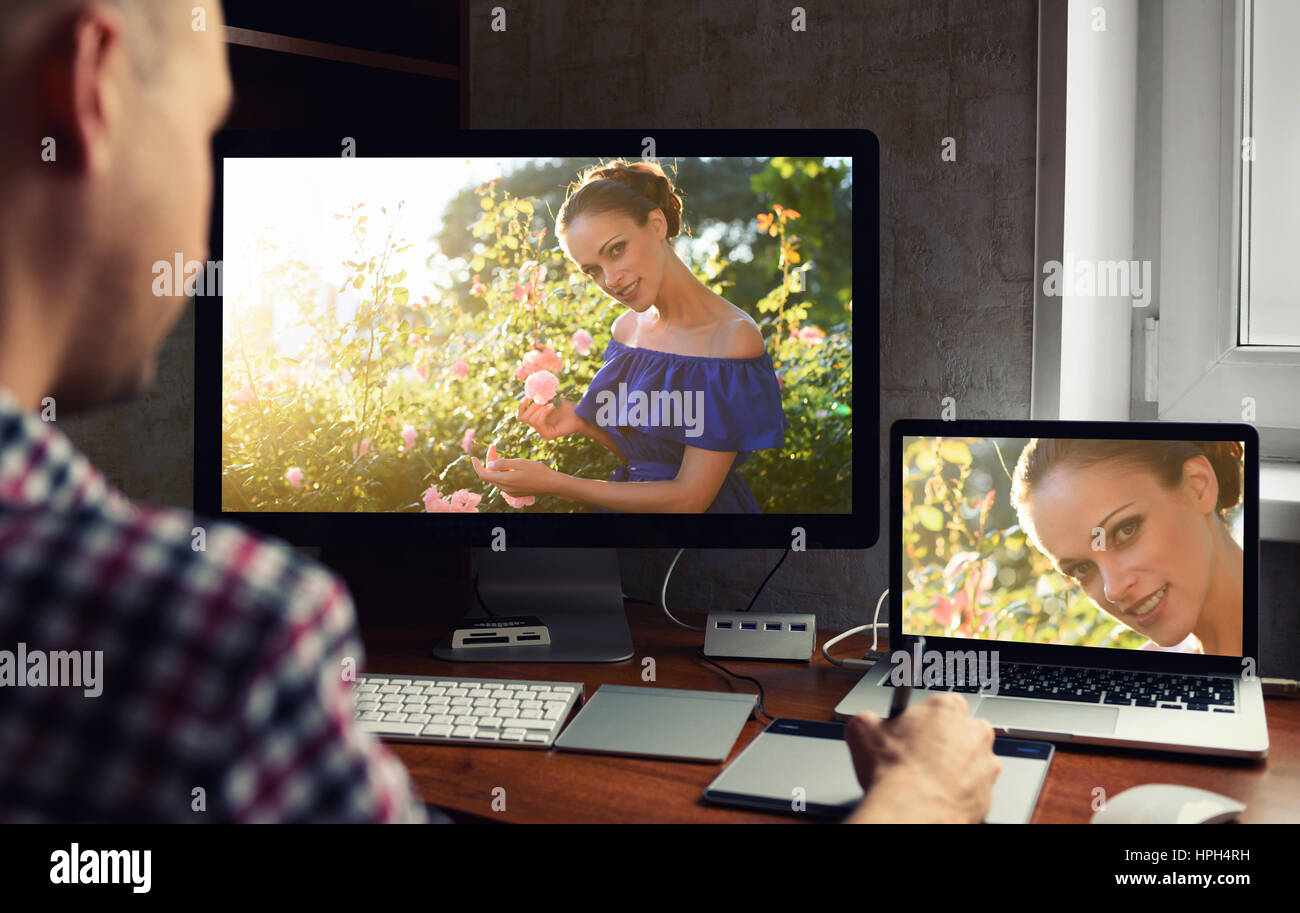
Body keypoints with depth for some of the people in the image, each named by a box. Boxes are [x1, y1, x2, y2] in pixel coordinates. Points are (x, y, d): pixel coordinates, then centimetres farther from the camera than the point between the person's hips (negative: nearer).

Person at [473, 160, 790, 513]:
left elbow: (690, 496, -22)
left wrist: (553, 483, -22)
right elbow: (642, 447, 7)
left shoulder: (733, 336, -22)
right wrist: (582, 423, -12)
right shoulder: (626, 327, -3)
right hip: (630, 501, 5)